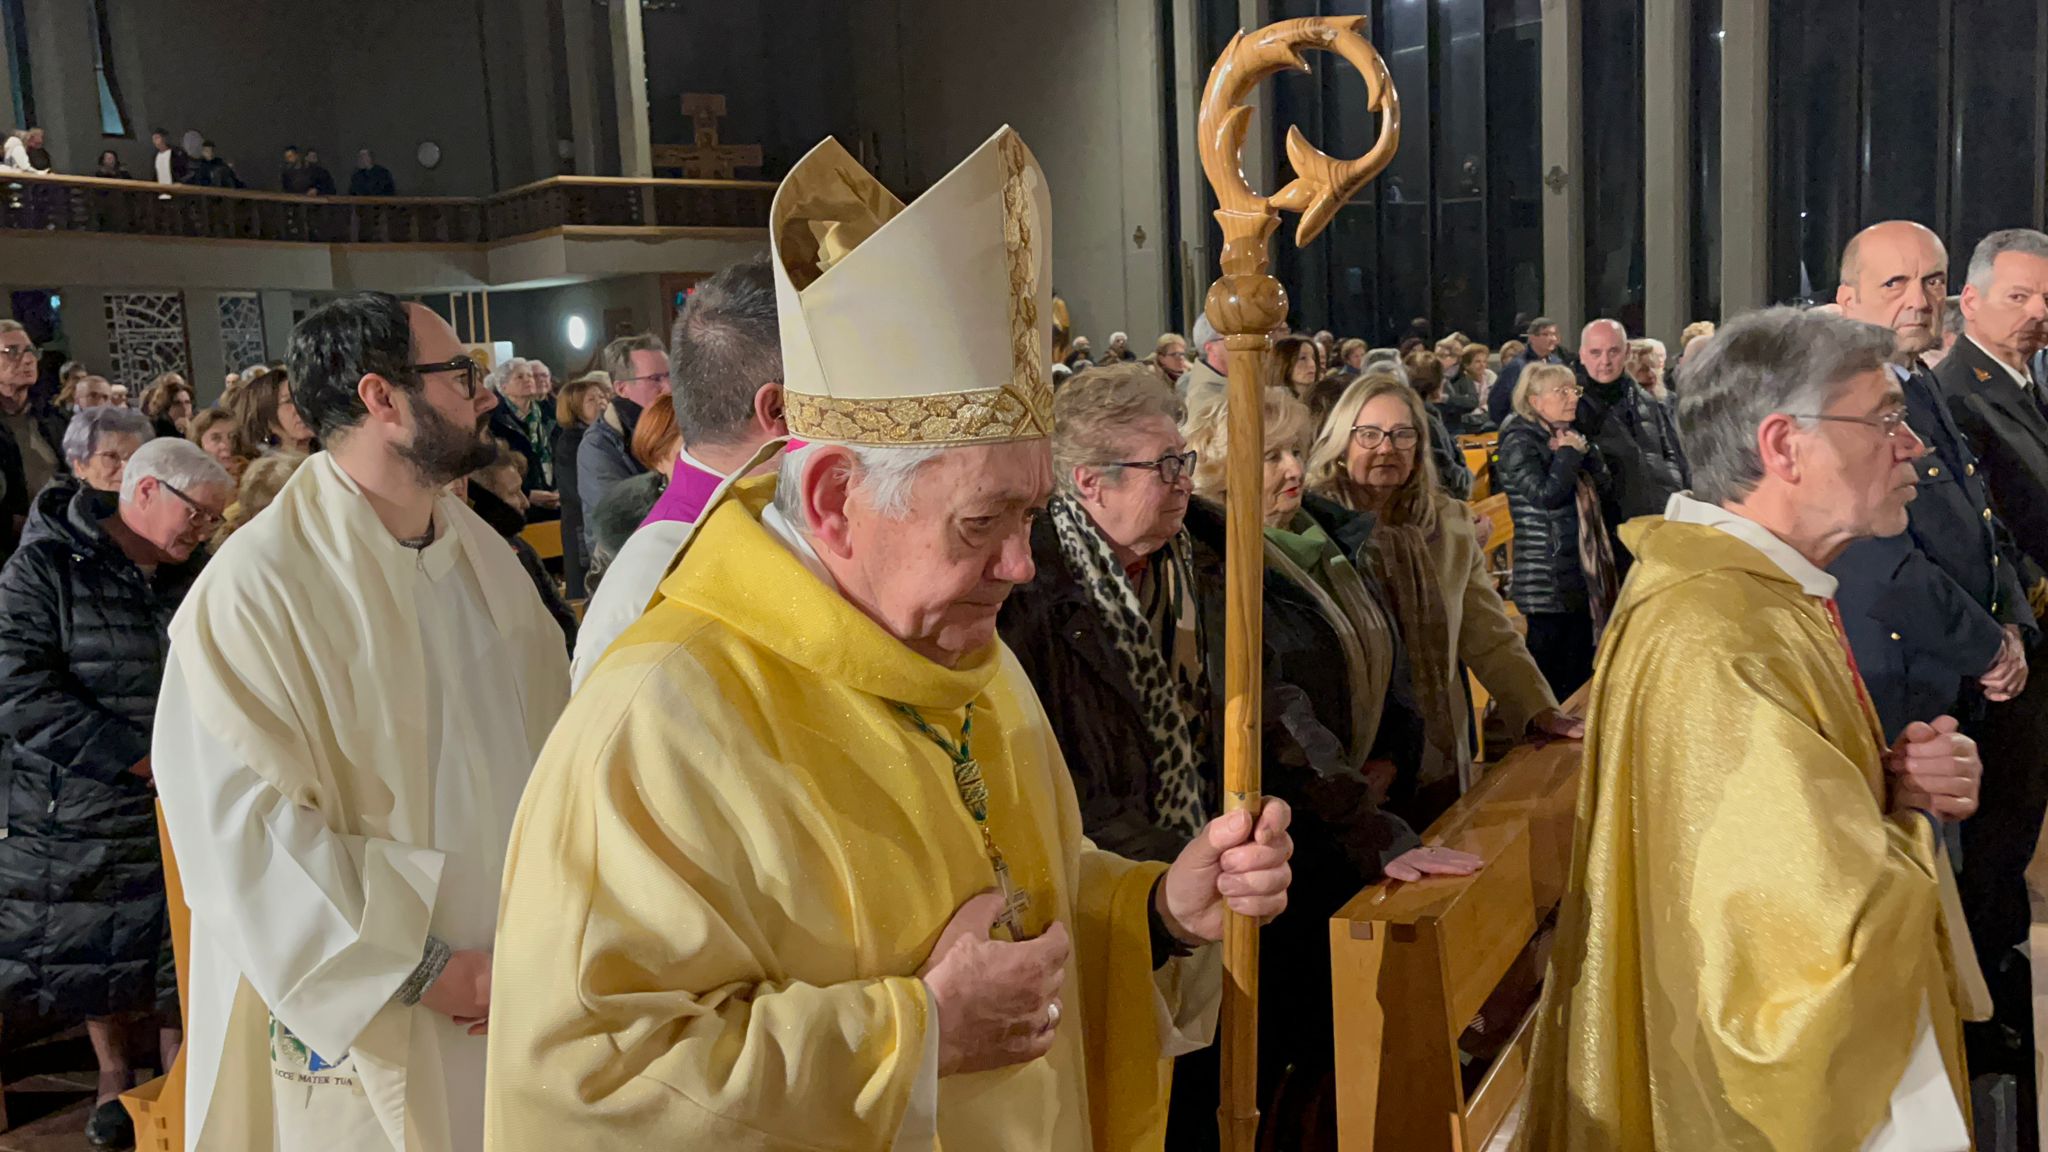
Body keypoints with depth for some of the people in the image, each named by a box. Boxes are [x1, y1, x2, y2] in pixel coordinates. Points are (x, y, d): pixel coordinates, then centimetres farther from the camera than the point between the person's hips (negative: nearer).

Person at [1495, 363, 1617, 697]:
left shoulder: (1568, 435, 14)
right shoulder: (1519, 442, -11)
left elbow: (1604, 484, 7)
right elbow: (1546, 494, -23)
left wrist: (1584, 450, -7)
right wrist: (1570, 453, -11)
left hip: (1582, 569, 8)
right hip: (1547, 578, -8)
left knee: (1581, 663, 12)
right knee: (1548, 664, -3)